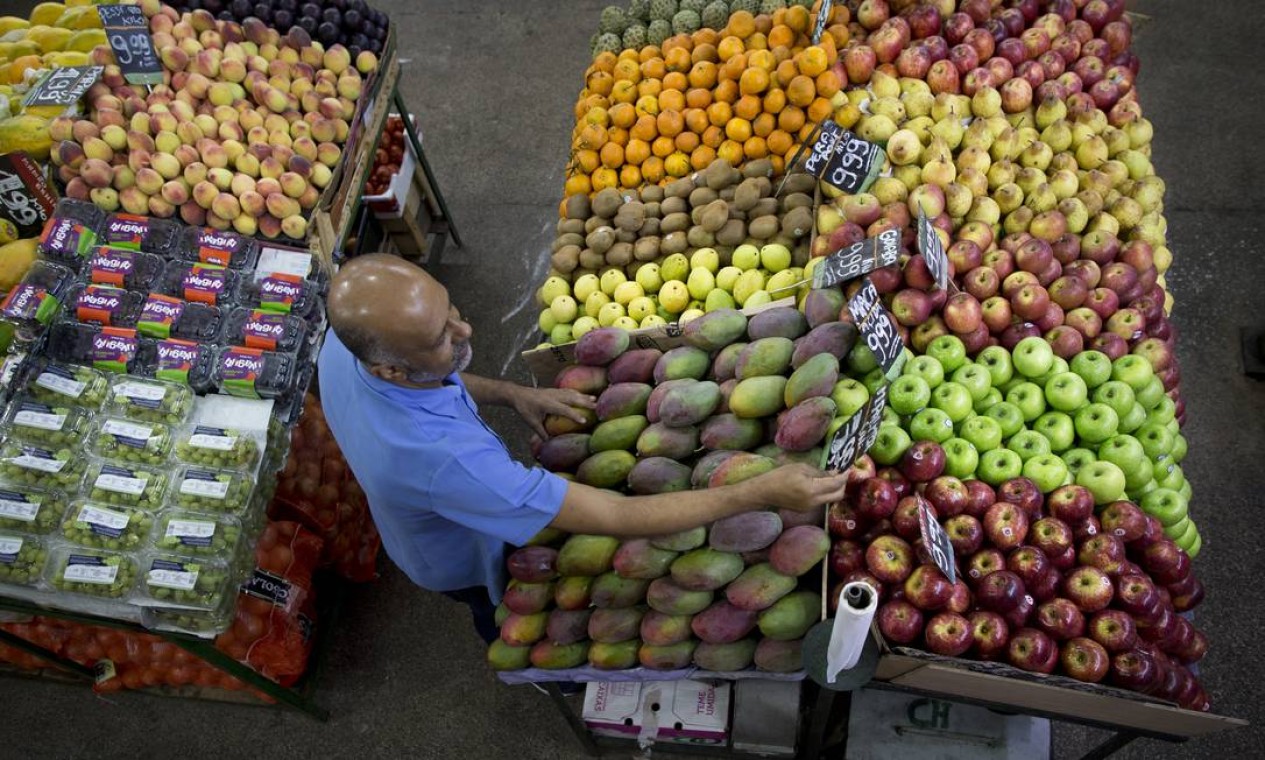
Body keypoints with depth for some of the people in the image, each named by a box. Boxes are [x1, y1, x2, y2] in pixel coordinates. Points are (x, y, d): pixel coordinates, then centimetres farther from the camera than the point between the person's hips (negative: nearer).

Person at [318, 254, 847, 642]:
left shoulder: (347, 341, -30)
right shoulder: (439, 456, -54)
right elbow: (616, 519, -49)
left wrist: (509, 393, -19)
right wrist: (762, 493, -46)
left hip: (416, 525, 6)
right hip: (466, 563, -5)